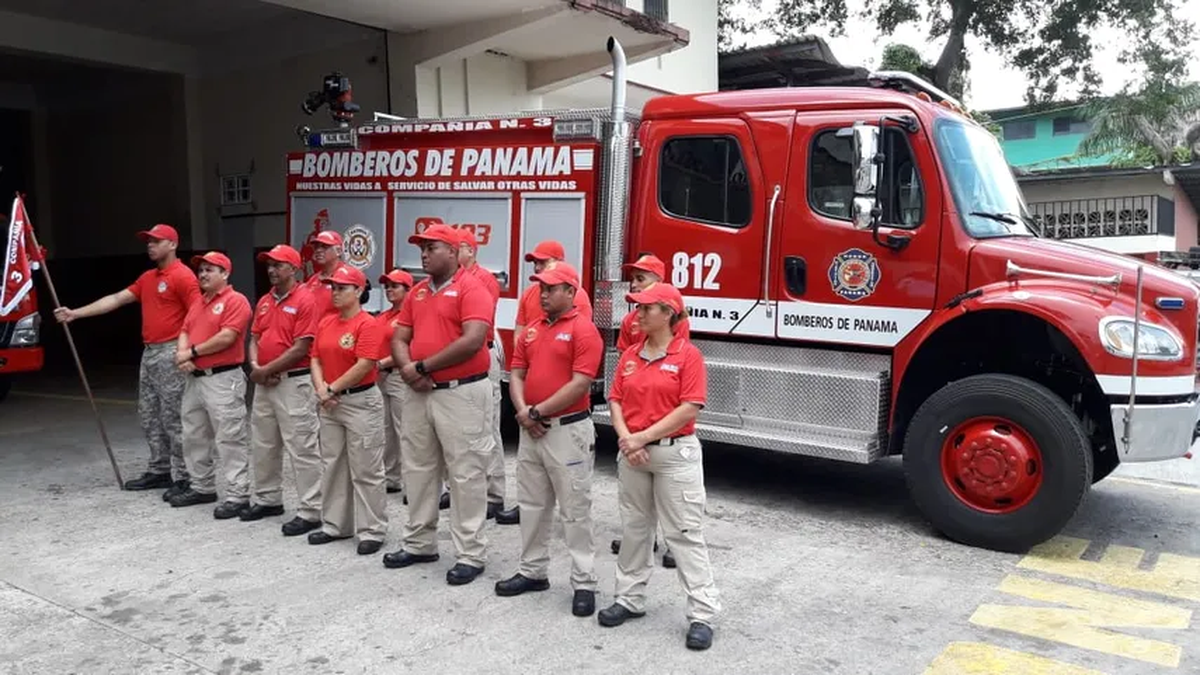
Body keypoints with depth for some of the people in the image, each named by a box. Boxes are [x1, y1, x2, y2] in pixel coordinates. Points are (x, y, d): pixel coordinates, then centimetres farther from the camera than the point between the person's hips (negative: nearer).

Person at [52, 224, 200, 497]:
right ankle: (159, 471, 21)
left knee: (173, 417, -6)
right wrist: (76, 313, 10)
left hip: (170, 353, -10)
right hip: (149, 352, 10)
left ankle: (183, 478, 0)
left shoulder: (183, 275, -10)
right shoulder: (147, 278, 18)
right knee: (149, 415, 12)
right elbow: (115, 299, 17)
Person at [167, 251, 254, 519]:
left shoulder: (235, 301, -10)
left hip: (223, 379, -9)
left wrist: (193, 351, -9)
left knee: (229, 440, -7)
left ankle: (238, 496, -3)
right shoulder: (197, 303, 19)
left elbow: (226, 337, -19)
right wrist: (182, 354, -7)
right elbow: (184, 332, 14)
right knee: (194, 436, 17)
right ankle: (202, 487, 29)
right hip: (195, 378, 10)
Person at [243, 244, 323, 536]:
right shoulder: (264, 301, 14)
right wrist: (255, 366, -5)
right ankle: (267, 499, 34)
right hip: (264, 383, 9)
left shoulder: (304, 300, -12)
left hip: (293, 382, -9)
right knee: (262, 444, 18)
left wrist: (266, 370, -12)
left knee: (301, 449, -6)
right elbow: (254, 338, 15)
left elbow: (300, 349, -17)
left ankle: (310, 512, 0)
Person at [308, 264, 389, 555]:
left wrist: (332, 389, -13)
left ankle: (372, 531, 5)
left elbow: (364, 366, -19)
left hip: (361, 402, -8)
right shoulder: (325, 323, 12)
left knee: (365, 470, -2)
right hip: (330, 403, 8)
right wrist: (321, 389, -6)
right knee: (332, 465, 15)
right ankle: (335, 525, 26)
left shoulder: (367, 324, -12)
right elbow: (316, 359, 12)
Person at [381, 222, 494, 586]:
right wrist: (408, 369, -9)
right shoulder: (417, 292, 14)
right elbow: (399, 339, 13)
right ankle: (419, 543, 30)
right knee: (418, 470, 16)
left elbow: (472, 341, -22)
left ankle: (471, 555, 9)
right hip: (420, 393, 8)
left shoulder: (471, 289, -11)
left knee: (466, 475, -1)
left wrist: (423, 366, -15)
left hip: (462, 393, -8)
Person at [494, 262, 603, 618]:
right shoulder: (531, 331, 13)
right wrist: (523, 411, -9)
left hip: (568, 430, -8)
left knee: (575, 509, -2)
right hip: (531, 430, 8)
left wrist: (538, 411, -15)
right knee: (531, 504, 15)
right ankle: (533, 571, 28)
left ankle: (584, 583, 6)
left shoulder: (584, 330, -10)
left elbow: (580, 384, -18)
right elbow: (517, 375, 10)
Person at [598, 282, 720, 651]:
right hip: (632, 453, 6)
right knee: (633, 528, 14)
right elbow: (616, 401, 6)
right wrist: (626, 439, -11)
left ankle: (703, 614, 3)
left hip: (675, 453, -6)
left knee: (685, 533, -3)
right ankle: (630, 598, 27)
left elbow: (690, 408, -15)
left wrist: (645, 437, -16)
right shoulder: (630, 355, 8)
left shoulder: (688, 355, -9)